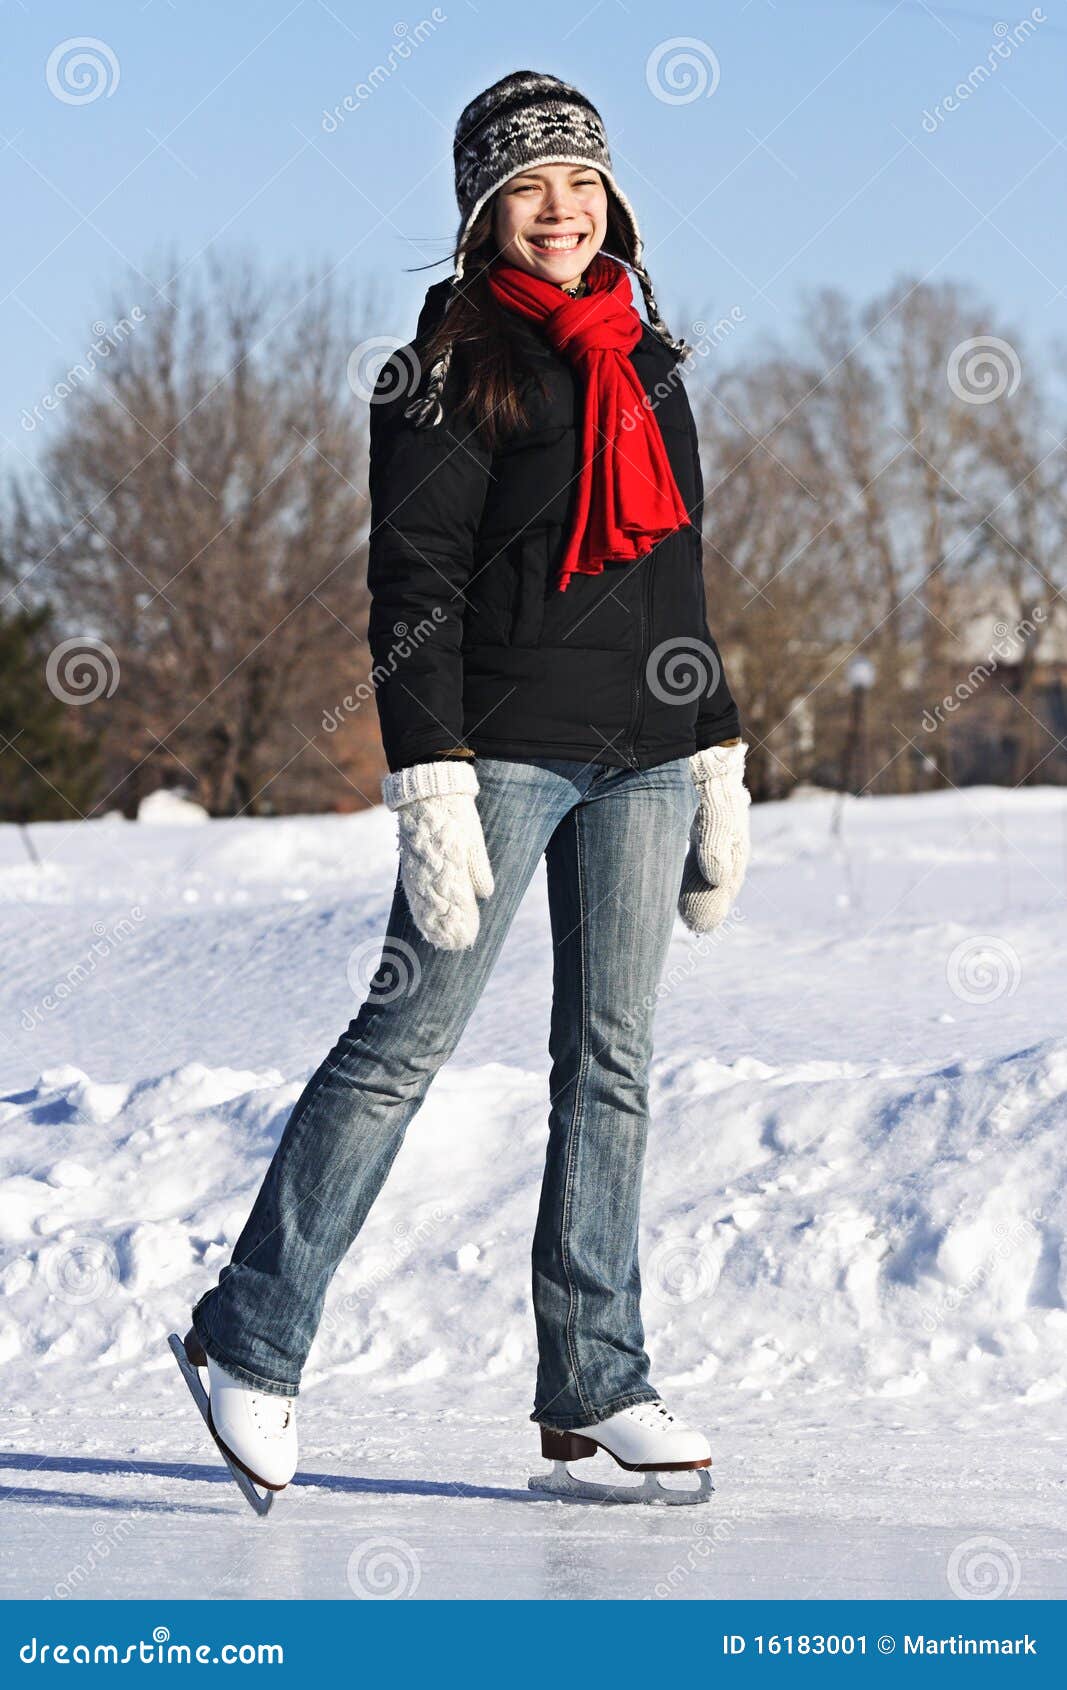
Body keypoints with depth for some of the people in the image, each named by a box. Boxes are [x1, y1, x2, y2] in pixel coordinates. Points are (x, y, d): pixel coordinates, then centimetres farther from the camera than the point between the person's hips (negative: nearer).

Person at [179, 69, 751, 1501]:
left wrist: (719, 758, 18)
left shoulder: (646, 361, 17)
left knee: (612, 1064, 4)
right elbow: (411, 583, -9)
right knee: (407, 1039, -7)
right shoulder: (453, 365, -2)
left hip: (645, 752, 6)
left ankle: (594, 1386, 8)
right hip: (508, 740, -6)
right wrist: (430, 780, -17)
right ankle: (252, 1339, 4)